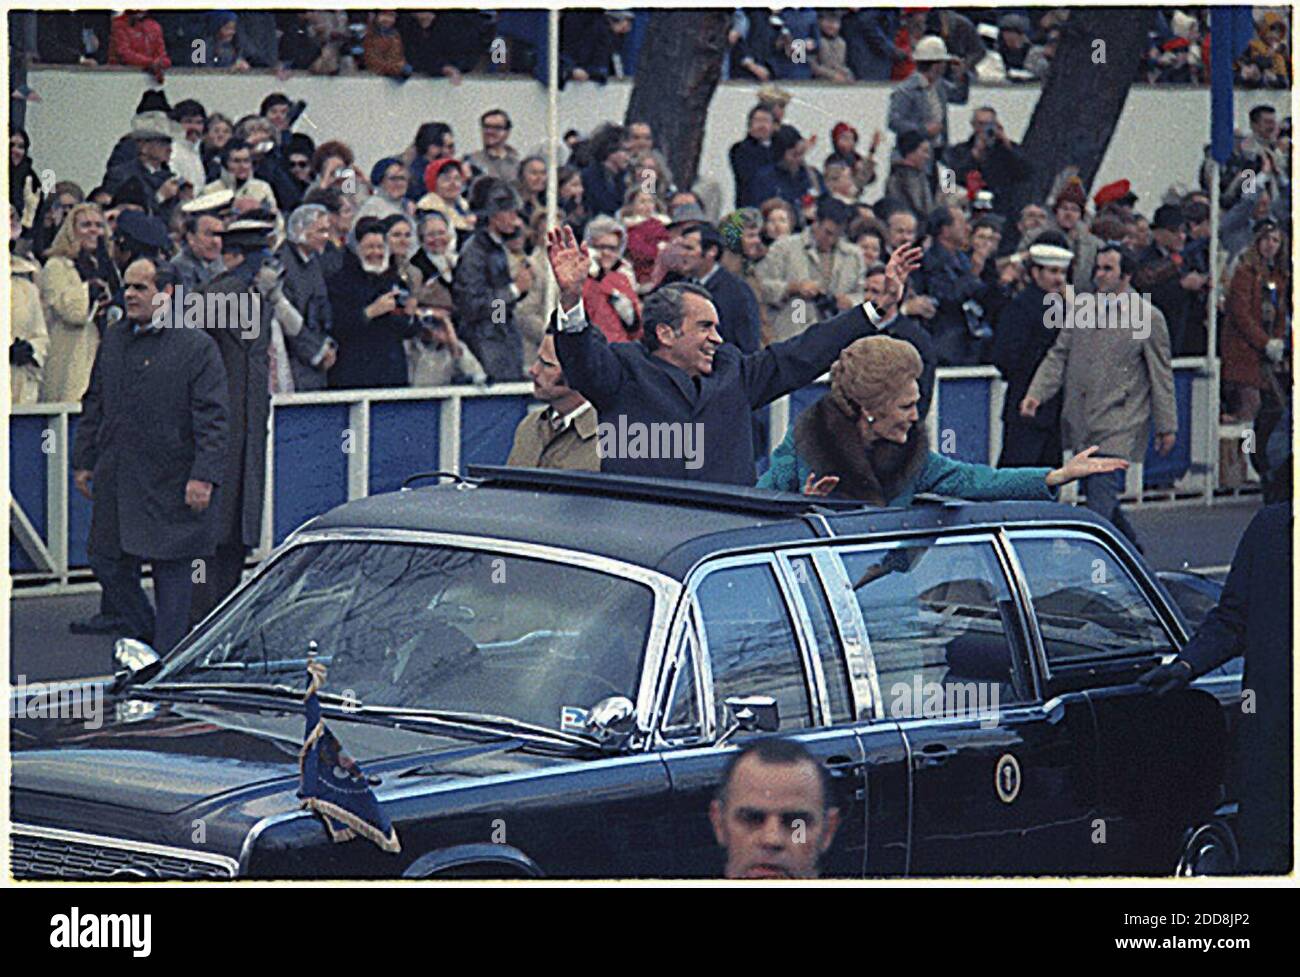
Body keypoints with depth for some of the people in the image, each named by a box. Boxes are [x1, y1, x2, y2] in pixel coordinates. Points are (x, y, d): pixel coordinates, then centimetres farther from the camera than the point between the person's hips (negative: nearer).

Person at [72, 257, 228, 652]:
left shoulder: (197, 348, -6)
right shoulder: (113, 340, 11)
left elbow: (213, 419, -10)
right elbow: (93, 404, 18)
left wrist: (204, 476, -17)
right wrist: (83, 462, 14)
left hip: (171, 486, -6)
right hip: (115, 483, 6)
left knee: (172, 572, 0)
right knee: (108, 565, 7)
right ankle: (149, 637, 25)